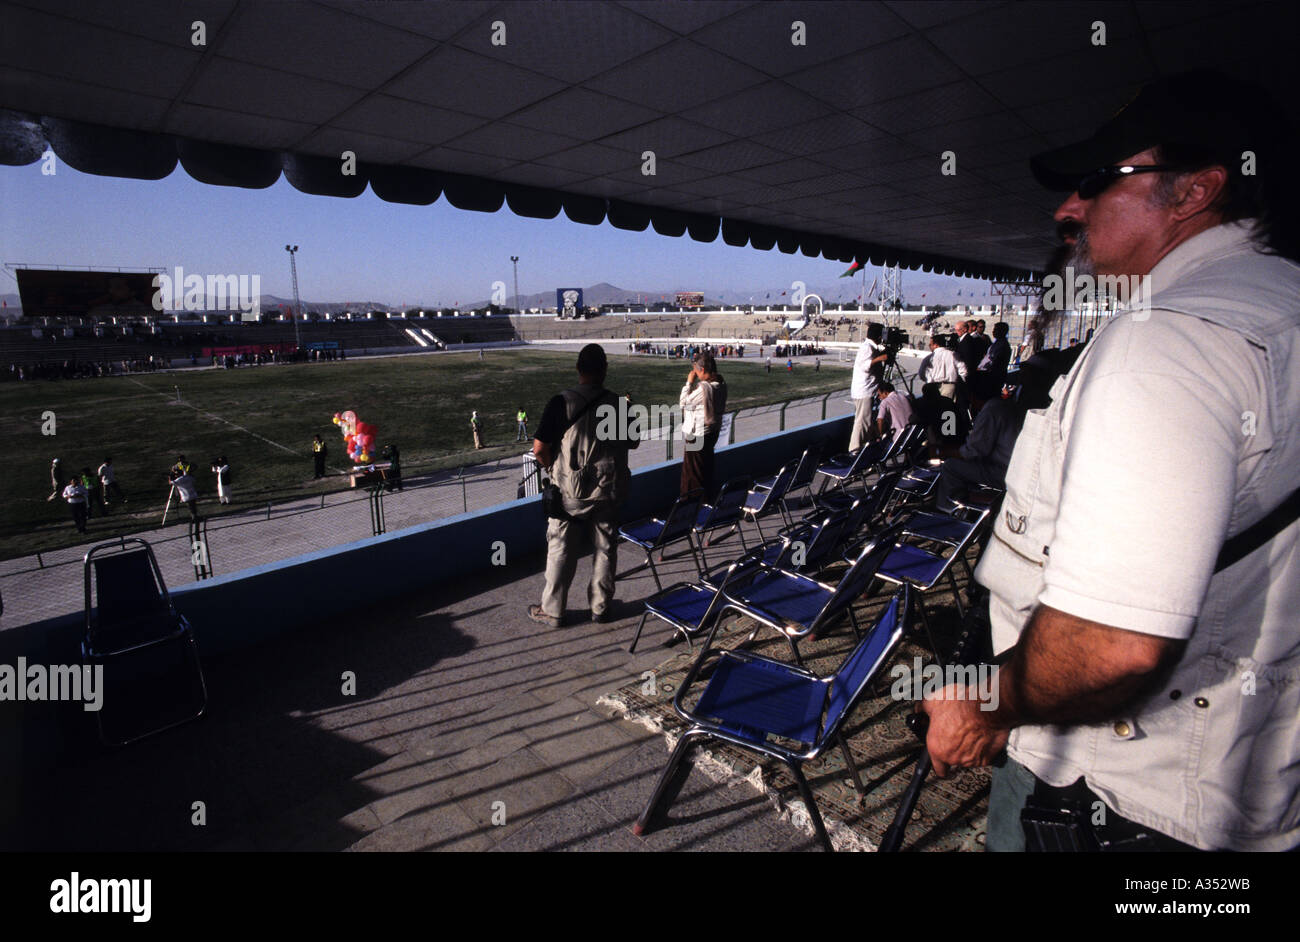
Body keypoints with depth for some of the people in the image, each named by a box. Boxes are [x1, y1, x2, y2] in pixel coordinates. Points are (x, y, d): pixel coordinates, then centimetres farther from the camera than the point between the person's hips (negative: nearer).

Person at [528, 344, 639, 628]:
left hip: (570, 491, -2)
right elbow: (633, 443, 9)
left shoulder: (561, 403, -13)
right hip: (609, 491, 3)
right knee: (605, 549, 15)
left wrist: (552, 468, 6)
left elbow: (539, 448, -14)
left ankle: (552, 610, 20)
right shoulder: (619, 404, -4)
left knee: (561, 551, 9)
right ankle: (601, 607, 26)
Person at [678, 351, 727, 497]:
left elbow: (683, 403, -18)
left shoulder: (703, 387, -29)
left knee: (693, 470, 5)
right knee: (707, 466, 23)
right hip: (713, 431, 9)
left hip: (697, 435, -9)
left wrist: (689, 382, -13)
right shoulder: (721, 383, -2)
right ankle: (708, 495, 35)